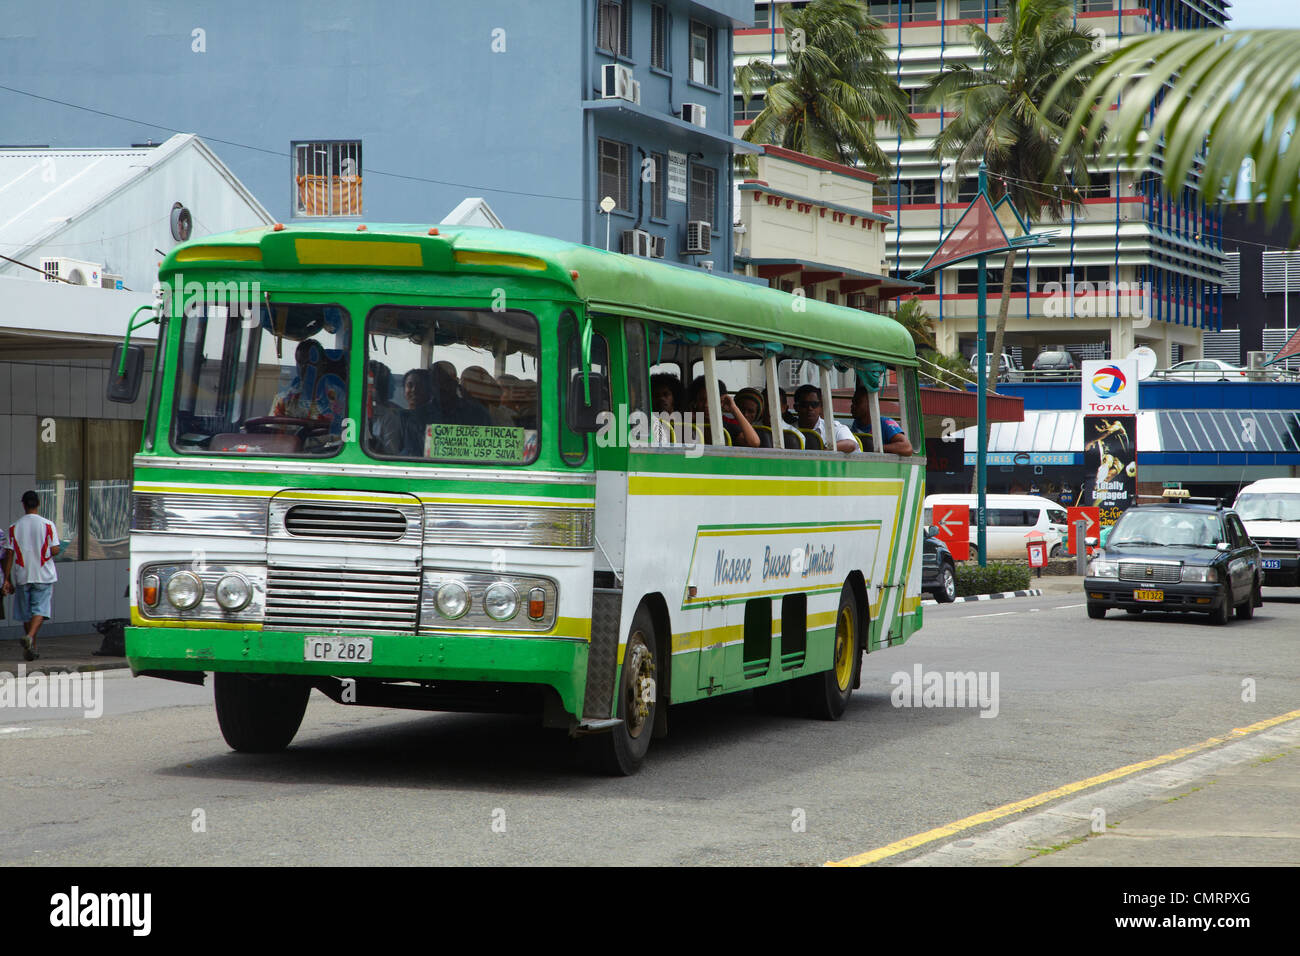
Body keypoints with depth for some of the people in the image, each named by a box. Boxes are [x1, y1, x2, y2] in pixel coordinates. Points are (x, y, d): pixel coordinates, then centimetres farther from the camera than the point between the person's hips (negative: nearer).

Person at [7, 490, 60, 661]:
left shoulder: (14, 527, 1)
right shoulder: (48, 525, -4)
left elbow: (9, 554, -2)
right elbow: (55, 550, -8)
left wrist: (6, 579, 1)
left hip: (22, 576, 2)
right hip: (44, 576, -2)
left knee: (26, 613, 13)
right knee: (40, 610, -5)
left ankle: (32, 648, 20)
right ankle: (29, 637, -31)